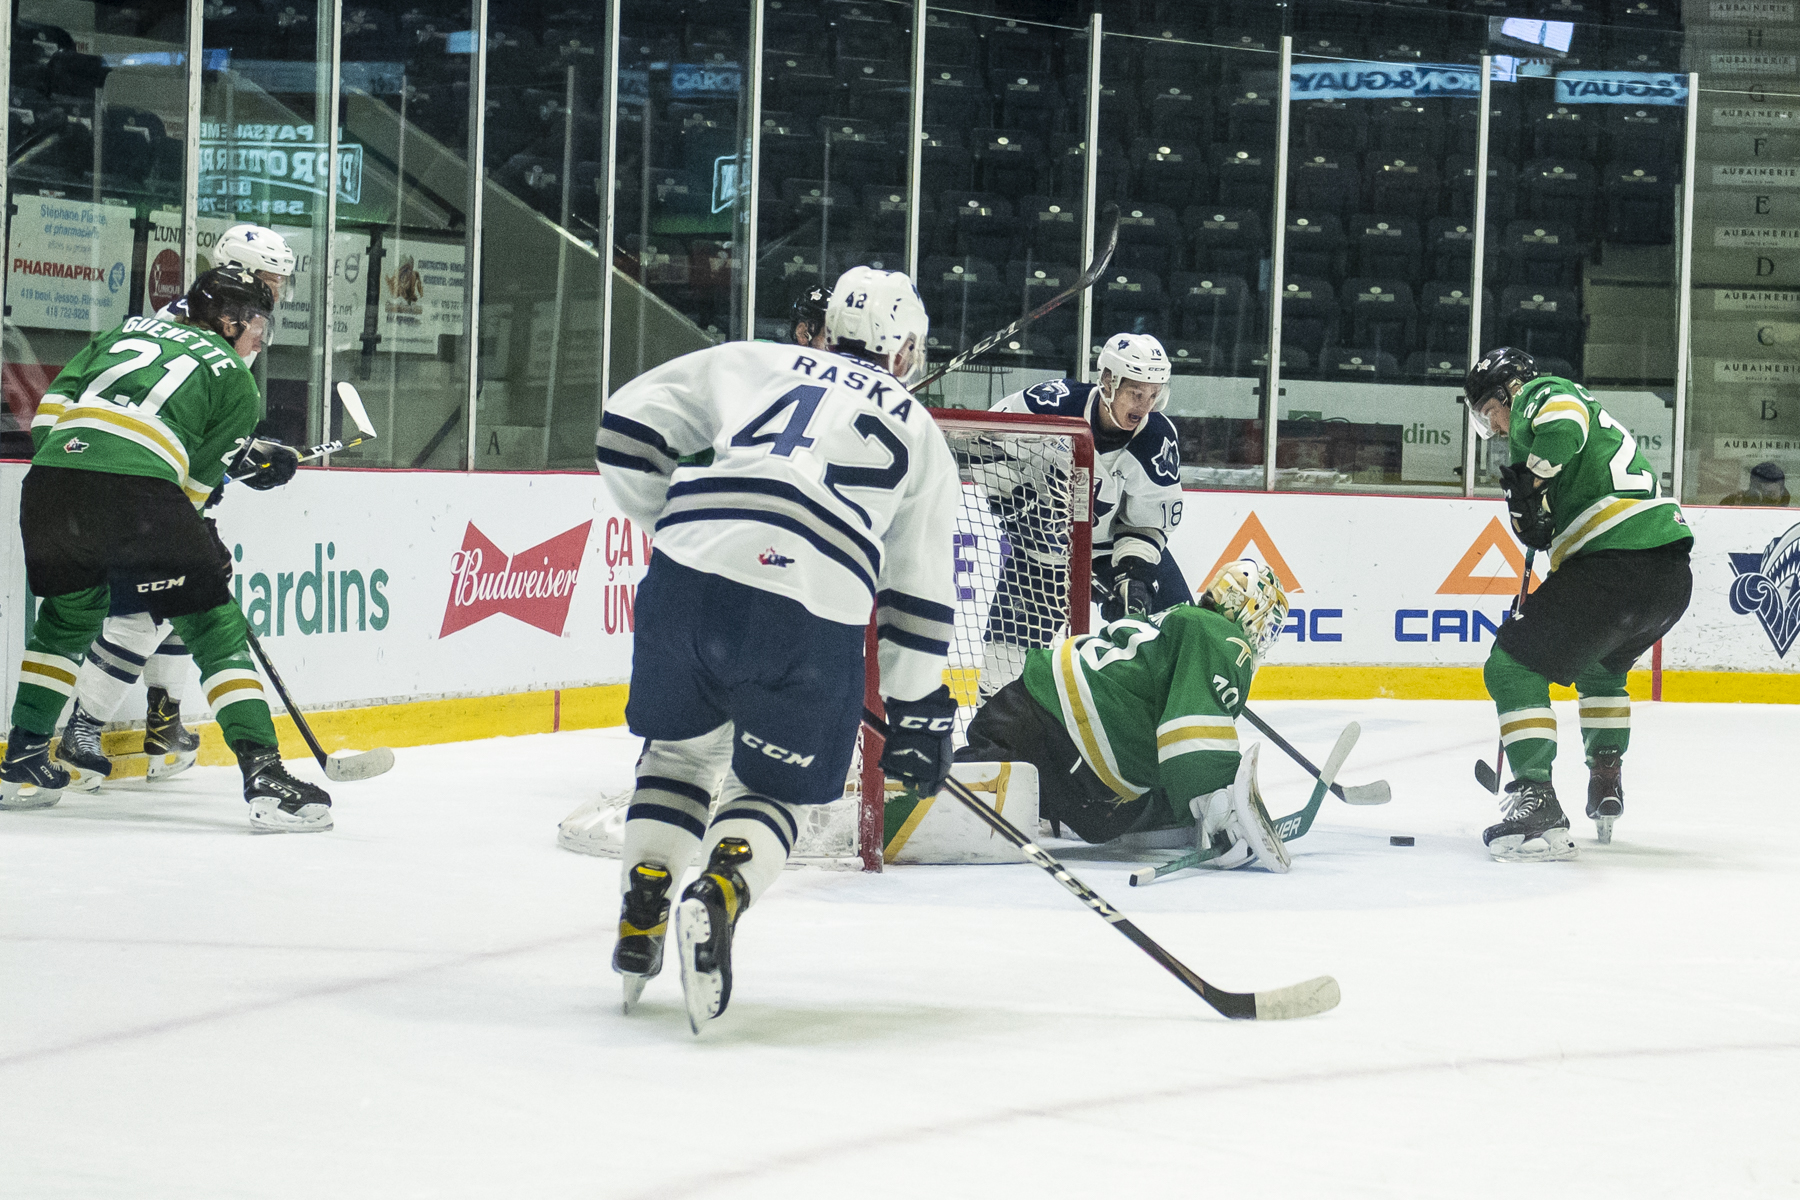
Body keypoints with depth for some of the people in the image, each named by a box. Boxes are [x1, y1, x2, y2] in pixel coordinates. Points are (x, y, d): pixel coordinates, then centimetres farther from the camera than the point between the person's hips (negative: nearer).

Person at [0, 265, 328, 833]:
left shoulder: (128, 330, 32)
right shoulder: (235, 381, 18)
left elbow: (51, 406, 24)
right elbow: (198, 482, 14)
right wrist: (204, 551, 27)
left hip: (49, 474, 5)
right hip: (136, 487, -5)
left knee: (70, 613, 30)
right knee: (215, 625, 5)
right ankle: (264, 776, -5)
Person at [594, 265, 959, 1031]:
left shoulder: (750, 364, 25)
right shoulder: (919, 435, 26)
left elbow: (627, 426, 21)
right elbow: (919, 594, 25)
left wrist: (670, 521, 33)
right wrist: (918, 712, 31)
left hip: (691, 574, 1)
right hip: (814, 614, -1)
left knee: (681, 747, 27)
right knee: (769, 790, 16)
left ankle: (641, 913, 15)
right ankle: (718, 897, -13)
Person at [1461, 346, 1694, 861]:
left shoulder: (1541, 394, 3)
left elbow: (1561, 423, -21)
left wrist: (1528, 485, -18)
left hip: (1618, 564, -10)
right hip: (1674, 574, 10)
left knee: (1512, 666, -6)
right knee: (1599, 666, 36)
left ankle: (1537, 804, -16)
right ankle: (1605, 782, 36)